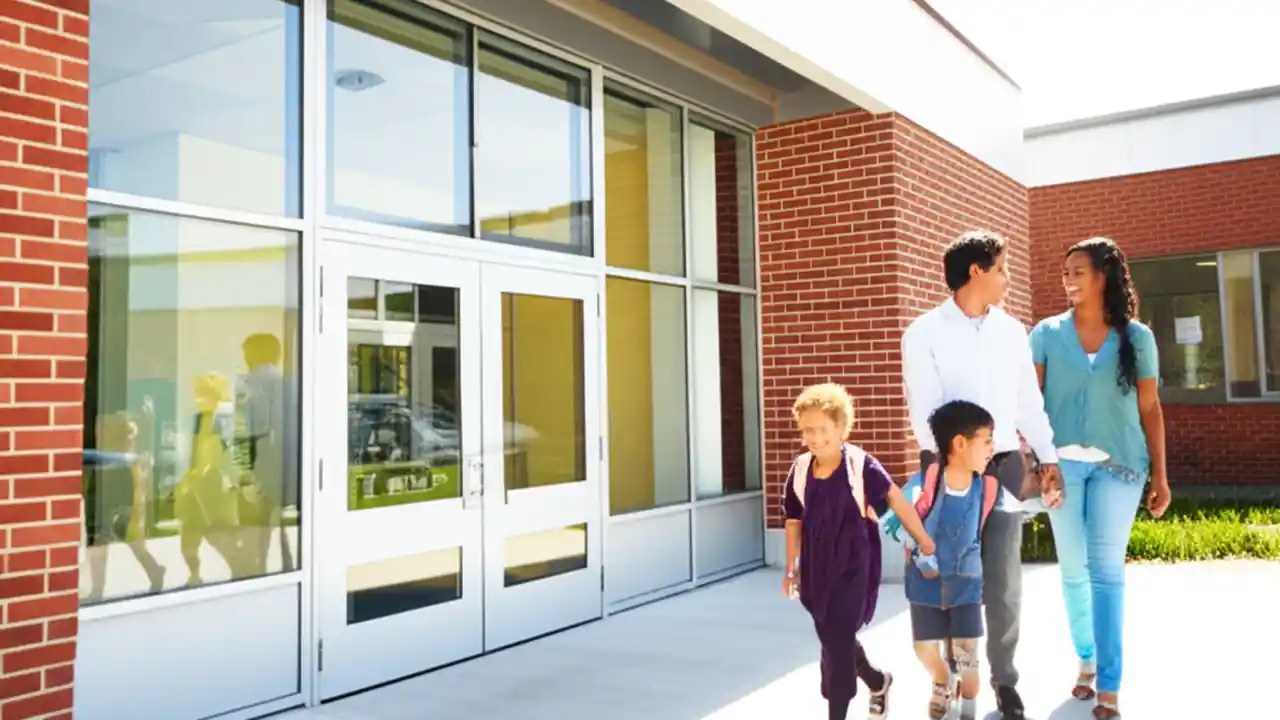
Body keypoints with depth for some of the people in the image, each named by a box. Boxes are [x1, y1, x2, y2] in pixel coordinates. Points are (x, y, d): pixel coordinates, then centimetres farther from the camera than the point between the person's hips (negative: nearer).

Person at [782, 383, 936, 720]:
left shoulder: (860, 464, -14)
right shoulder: (800, 470, -3)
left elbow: (895, 498, -5)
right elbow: (794, 521, 7)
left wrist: (924, 540, 0)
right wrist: (792, 569, 11)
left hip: (853, 567, -5)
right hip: (816, 567, 5)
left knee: (838, 642, -6)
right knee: (832, 638, 19)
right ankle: (878, 682, 46)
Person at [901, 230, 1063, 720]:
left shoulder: (1011, 330, 9)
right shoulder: (924, 333, -4)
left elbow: (1029, 401, 13)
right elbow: (925, 411, -10)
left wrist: (1048, 459, 8)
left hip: (1004, 463, 3)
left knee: (1003, 579, 4)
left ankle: (1004, 678, 19)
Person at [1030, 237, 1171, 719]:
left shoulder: (1136, 336, 4)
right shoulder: (1047, 333, 4)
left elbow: (1150, 408, 6)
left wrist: (1160, 474, 4)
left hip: (1119, 463, -1)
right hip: (1063, 461, 1)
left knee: (1107, 569, -2)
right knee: (1074, 569, 8)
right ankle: (1086, 660, 25)